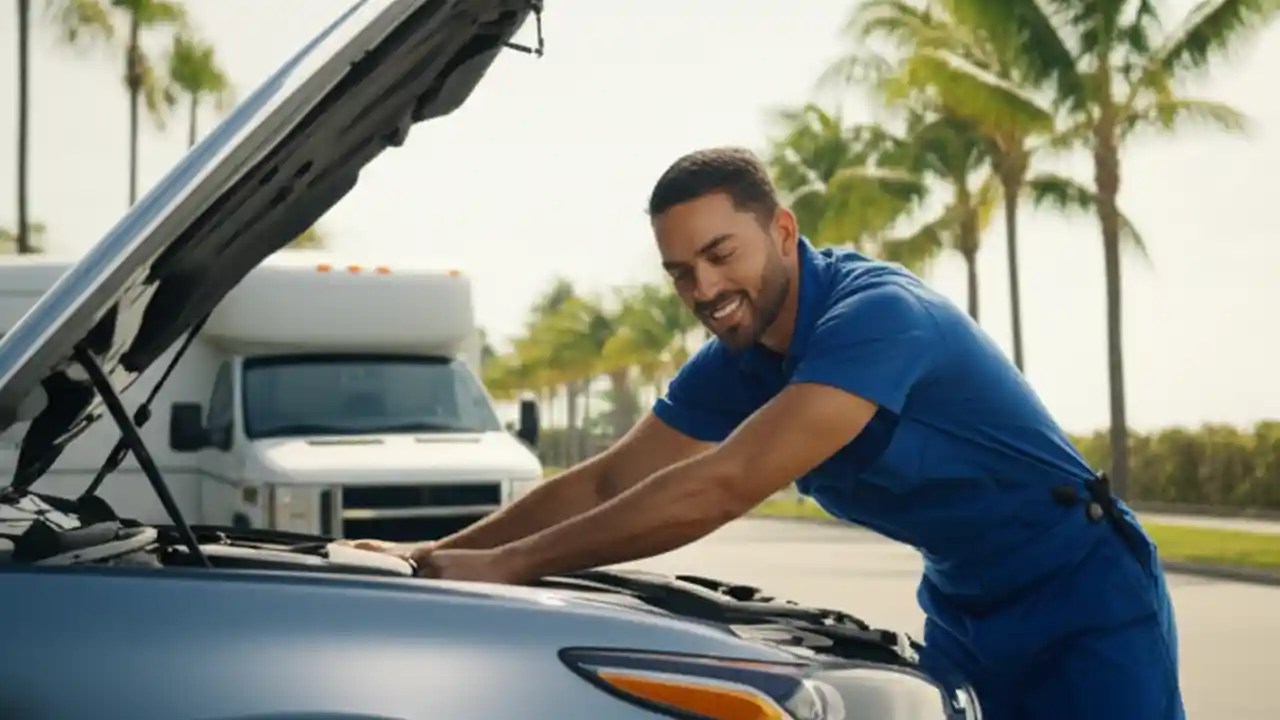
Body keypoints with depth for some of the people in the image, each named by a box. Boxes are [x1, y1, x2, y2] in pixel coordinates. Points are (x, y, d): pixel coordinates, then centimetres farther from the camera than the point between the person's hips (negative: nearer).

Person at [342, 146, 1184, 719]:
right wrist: (443, 552, -8)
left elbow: (719, 490, -37)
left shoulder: (875, 313, -30)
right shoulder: (738, 362, -3)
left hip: (1084, 600, -8)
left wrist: (509, 564, -35)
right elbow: (606, 483, 2)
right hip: (966, 610, 8)